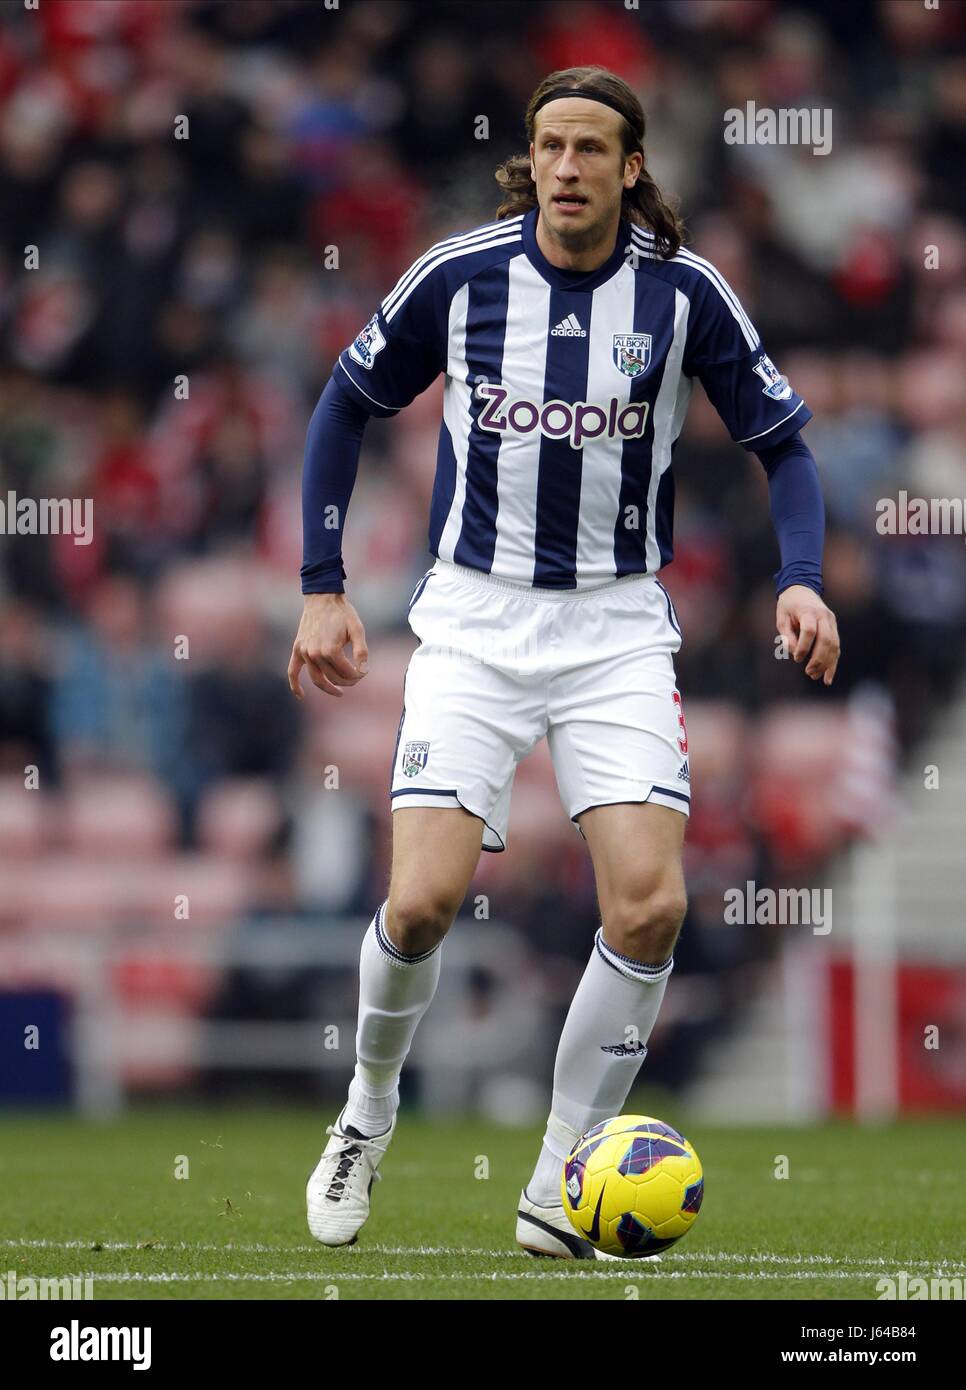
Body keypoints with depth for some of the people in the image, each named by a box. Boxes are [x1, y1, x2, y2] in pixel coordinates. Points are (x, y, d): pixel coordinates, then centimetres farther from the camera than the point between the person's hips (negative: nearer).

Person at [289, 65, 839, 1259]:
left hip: (618, 624, 1)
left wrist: (801, 578, -12)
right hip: (474, 616, 0)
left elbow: (781, 439, 5)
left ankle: (560, 1184, 1)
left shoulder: (682, 290, -5)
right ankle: (368, 1111, 17)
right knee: (422, 903, -15)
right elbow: (347, 404, 9)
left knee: (649, 906, -15)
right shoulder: (459, 275, -5)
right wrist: (322, 587, 5)